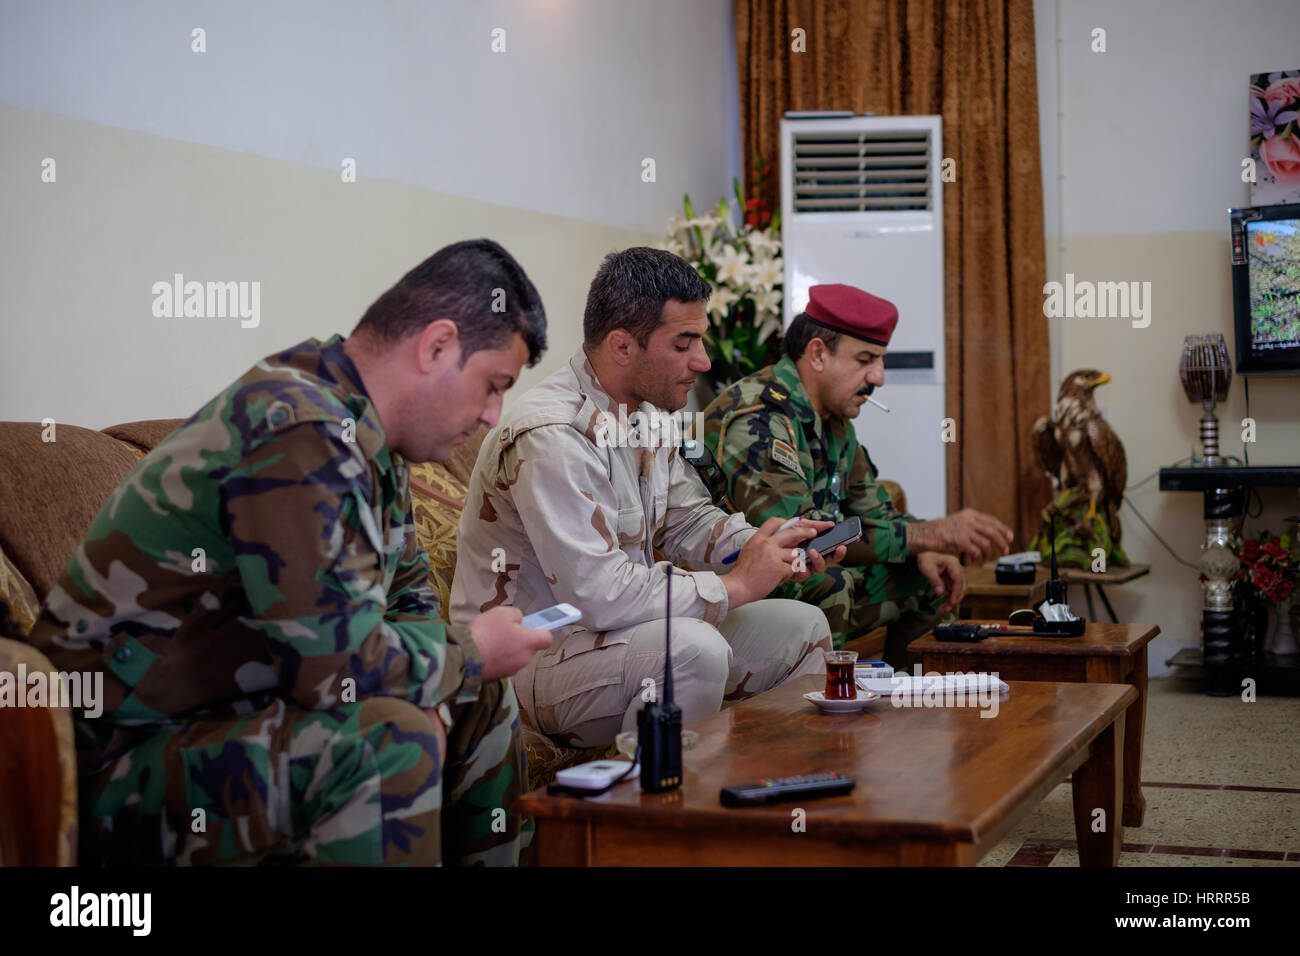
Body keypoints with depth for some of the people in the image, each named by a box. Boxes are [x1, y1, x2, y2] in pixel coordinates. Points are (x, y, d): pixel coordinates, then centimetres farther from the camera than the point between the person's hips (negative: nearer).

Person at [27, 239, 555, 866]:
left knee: (483, 697, 10)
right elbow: (343, 665, -29)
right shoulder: (299, 435, -25)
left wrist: (426, 703, -6)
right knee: (385, 738, -32)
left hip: (239, 708, 10)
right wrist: (469, 654, -11)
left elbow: (408, 596, 14)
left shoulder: (362, 434, 6)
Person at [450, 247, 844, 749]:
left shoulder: (648, 412, 5)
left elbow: (689, 519, 18)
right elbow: (600, 596, -31)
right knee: (695, 647, -35)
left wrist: (772, 547, -3)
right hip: (528, 661, -10)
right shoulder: (551, 437, -26)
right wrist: (736, 585, -20)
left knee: (800, 627, 7)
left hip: (623, 627, 10)